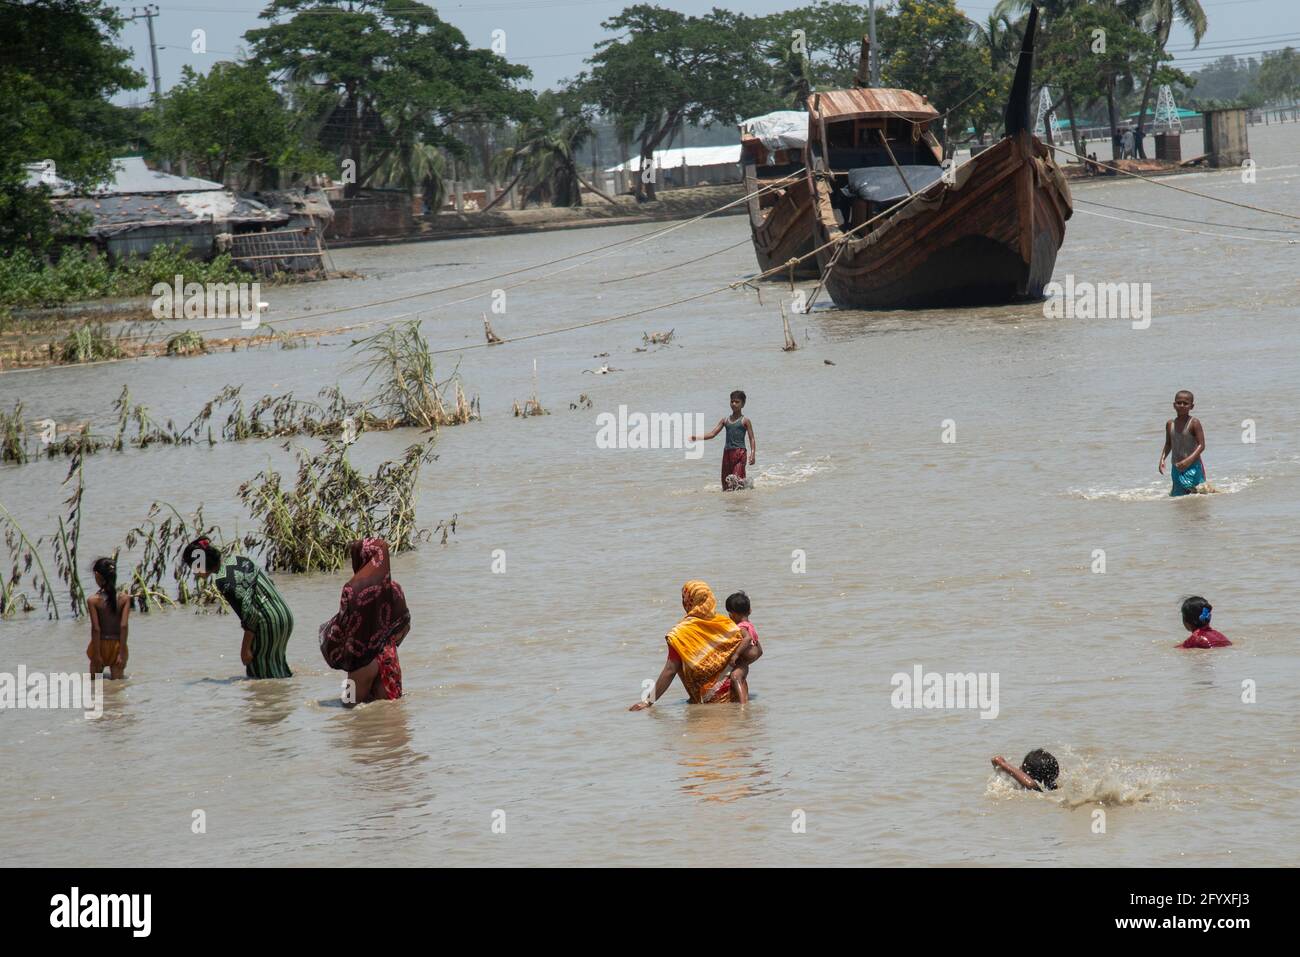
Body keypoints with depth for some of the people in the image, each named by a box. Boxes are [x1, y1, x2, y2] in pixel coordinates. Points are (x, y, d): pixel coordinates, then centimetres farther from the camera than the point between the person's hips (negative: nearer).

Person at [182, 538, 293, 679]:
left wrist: (245, 649, -14)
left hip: (268, 623, -9)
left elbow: (250, 614, -22)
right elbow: (269, 583, 15)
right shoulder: (238, 559, 8)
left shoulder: (223, 581, -18)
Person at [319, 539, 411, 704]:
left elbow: (342, 627, -12)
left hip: (361, 658, -3)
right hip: (388, 658, 3)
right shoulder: (394, 589, -3)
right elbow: (404, 625, 7)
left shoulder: (352, 589, -14)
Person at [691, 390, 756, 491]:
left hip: (739, 452, -5)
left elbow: (752, 439, 0)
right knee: (726, 480, 4)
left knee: (737, 479, -16)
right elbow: (713, 434, 10)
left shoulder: (745, 421, 2)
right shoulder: (725, 420, 14)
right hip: (727, 452, 5)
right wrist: (697, 438, -4)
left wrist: (753, 454, -13)